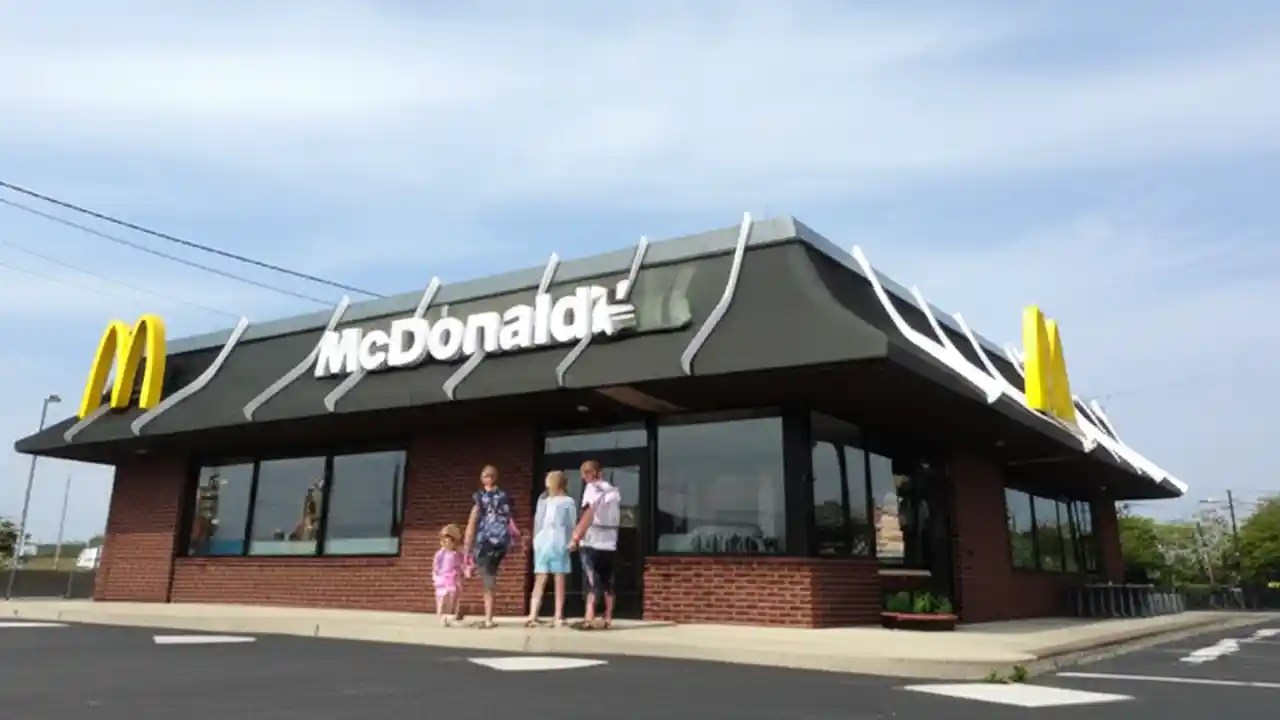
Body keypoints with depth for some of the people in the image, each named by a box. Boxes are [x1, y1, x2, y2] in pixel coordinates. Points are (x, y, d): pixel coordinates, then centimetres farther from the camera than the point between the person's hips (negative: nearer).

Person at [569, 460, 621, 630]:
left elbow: (589, 514, -15)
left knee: (592, 581, -6)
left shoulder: (592, 488, -4)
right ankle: (607, 620, 11)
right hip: (609, 542, 6)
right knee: (607, 582, 11)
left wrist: (576, 536, -16)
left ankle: (589, 619, -13)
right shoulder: (614, 491, 15)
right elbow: (614, 516, 10)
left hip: (592, 541, -6)